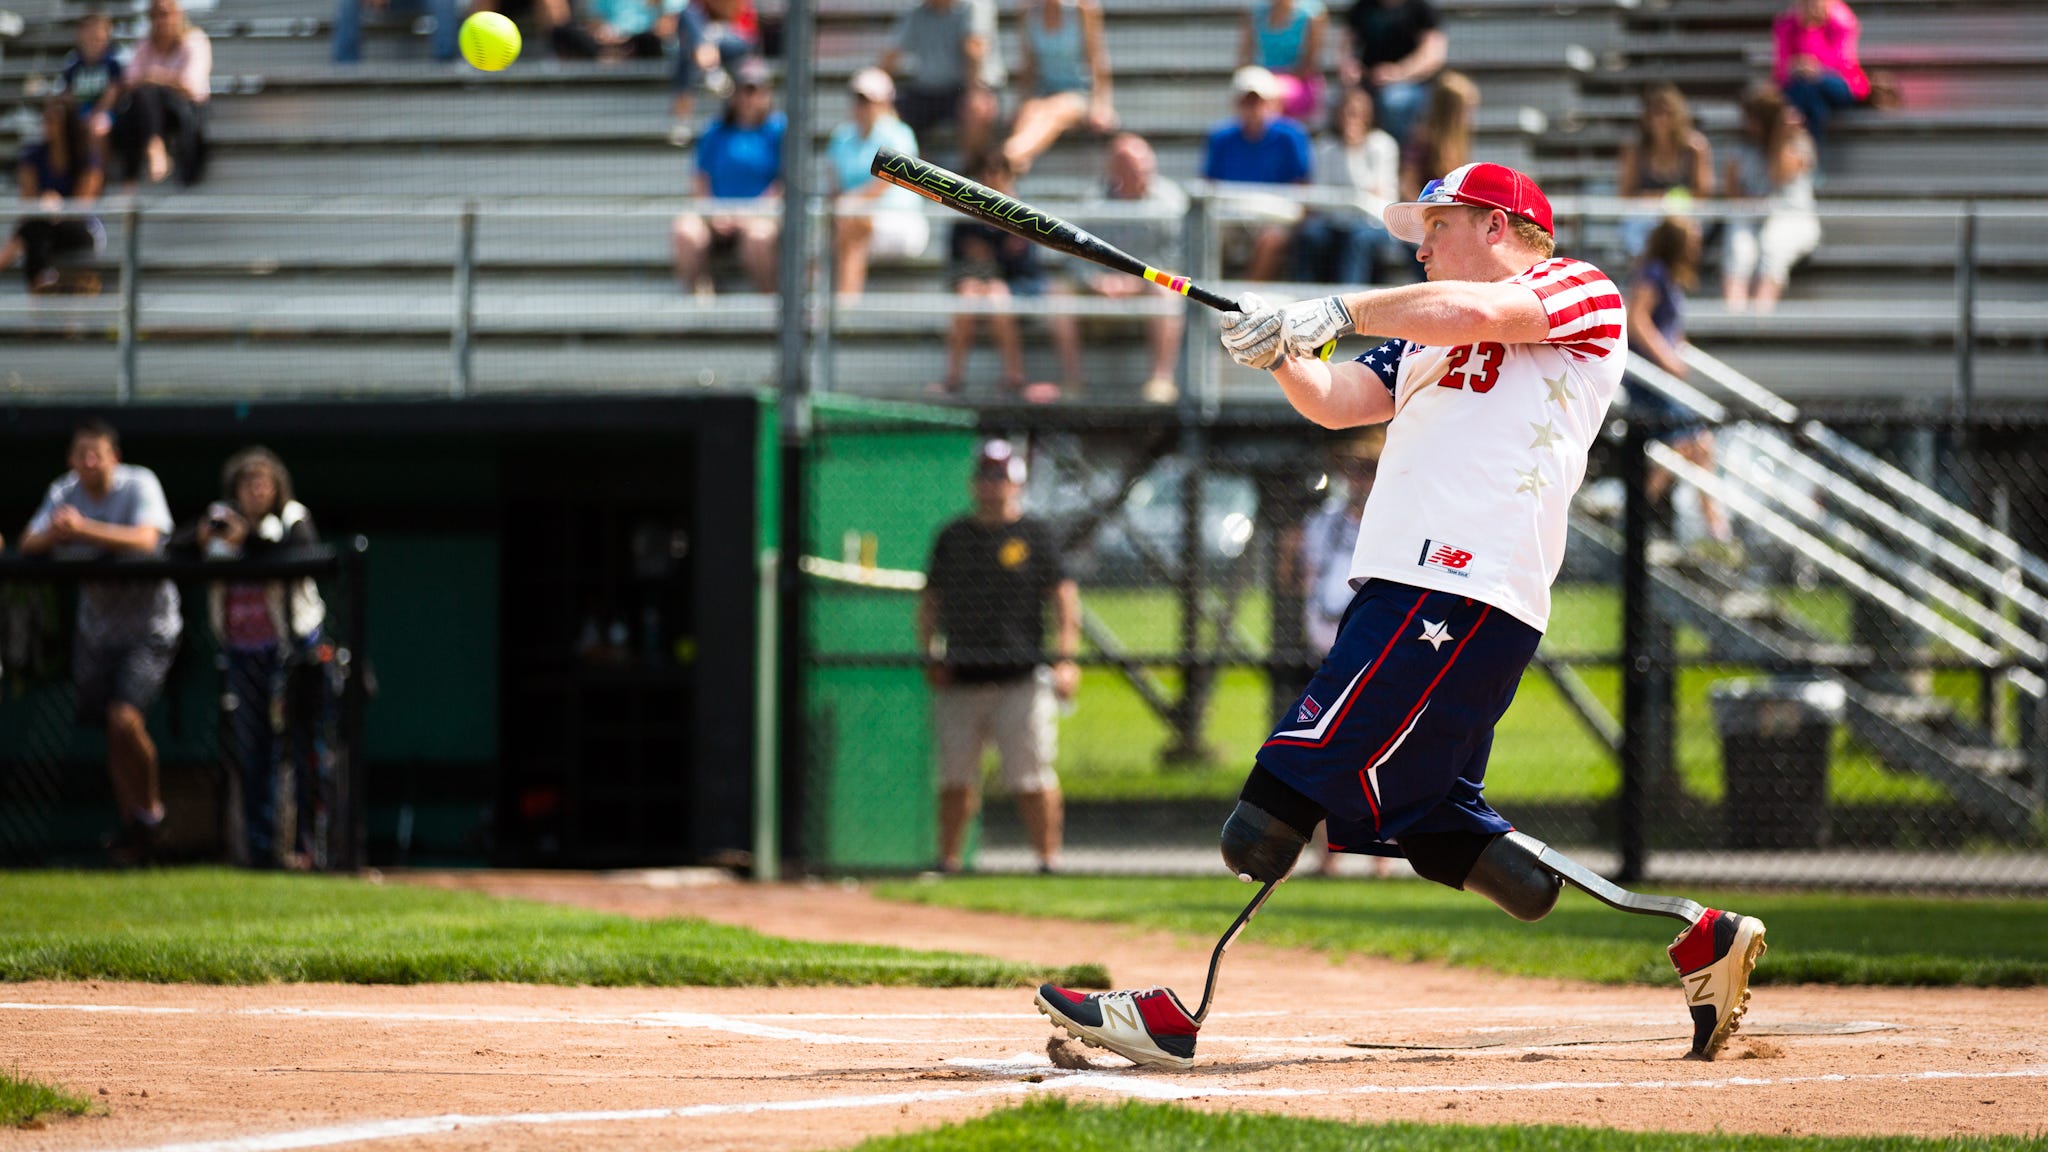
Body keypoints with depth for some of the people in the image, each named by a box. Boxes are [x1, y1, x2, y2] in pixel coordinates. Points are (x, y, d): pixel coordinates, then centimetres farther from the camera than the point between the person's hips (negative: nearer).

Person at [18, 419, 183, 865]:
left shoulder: (139, 485, -14)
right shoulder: (64, 492, 0)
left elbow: (145, 540, -30)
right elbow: (28, 545, -6)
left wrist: (83, 529, -39)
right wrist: (54, 533, -30)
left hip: (148, 624, -5)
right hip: (96, 625, 5)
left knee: (125, 718, -20)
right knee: (112, 729, 5)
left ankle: (149, 810, 0)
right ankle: (133, 829, 17)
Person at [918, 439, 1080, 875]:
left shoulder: (1037, 535, 4)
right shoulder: (953, 537, 15)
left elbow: (1064, 598, -1)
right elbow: (930, 602, 18)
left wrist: (1066, 658, -13)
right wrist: (929, 657, 4)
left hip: (1021, 679, -3)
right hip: (959, 677, 4)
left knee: (1031, 778, -6)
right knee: (955, 778, 4)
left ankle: (1049, 860, 0)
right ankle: (947, 862, 12)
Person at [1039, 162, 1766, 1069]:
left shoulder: (1580, 292, 4)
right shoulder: (1424, 343, 29)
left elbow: (1475, 313, -15)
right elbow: (1334, 401, 15)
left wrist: (1340, 311, -11)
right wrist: (1279, 350, -3)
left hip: (1464, 593, -10)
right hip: (1404, 589, 10)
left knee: (1293, 781, -15)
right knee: (1439, 830, 9)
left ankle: (1174, 1016, -20)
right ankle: (1699, 938, 13)